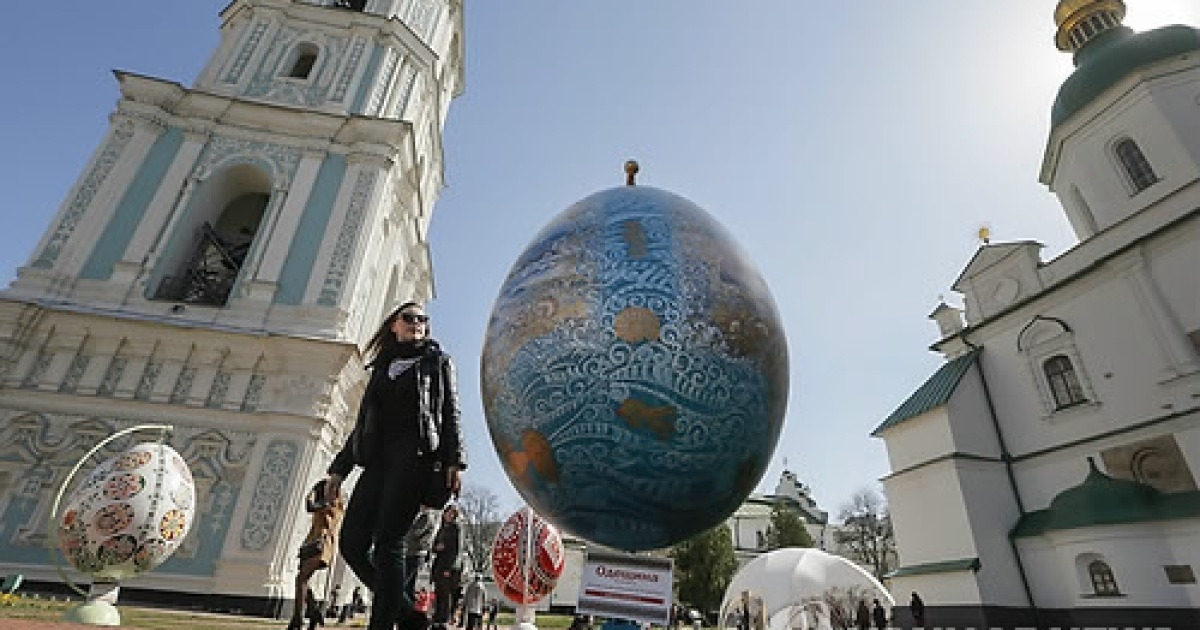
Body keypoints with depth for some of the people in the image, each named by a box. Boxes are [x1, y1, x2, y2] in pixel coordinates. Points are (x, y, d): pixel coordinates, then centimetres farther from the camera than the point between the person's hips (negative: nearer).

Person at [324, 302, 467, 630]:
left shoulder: (438, 361, 12)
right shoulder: (382, 366, 24)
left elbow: (451, 413, 2)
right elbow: (363, 422, 24)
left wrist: (455, 460, -10)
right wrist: (340, 466, 17)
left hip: (416, 457, -5)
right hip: (378, 459, 5)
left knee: (387, 542, -13)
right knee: (352, 542, -2)